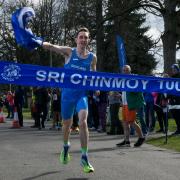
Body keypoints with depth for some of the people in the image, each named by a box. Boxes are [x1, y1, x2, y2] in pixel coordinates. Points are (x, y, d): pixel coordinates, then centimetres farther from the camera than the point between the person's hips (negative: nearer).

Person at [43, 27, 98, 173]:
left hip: (82, 94, 0)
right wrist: (44, 44, -40)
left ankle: (85, 158, -10)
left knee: (83, 122, -20)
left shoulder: (92, 57, 1)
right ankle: (66, 147, 47)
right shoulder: (69, 52, -4)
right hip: (67, 93, 0)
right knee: (67, 124, 16)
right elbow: (52, 47, -20)